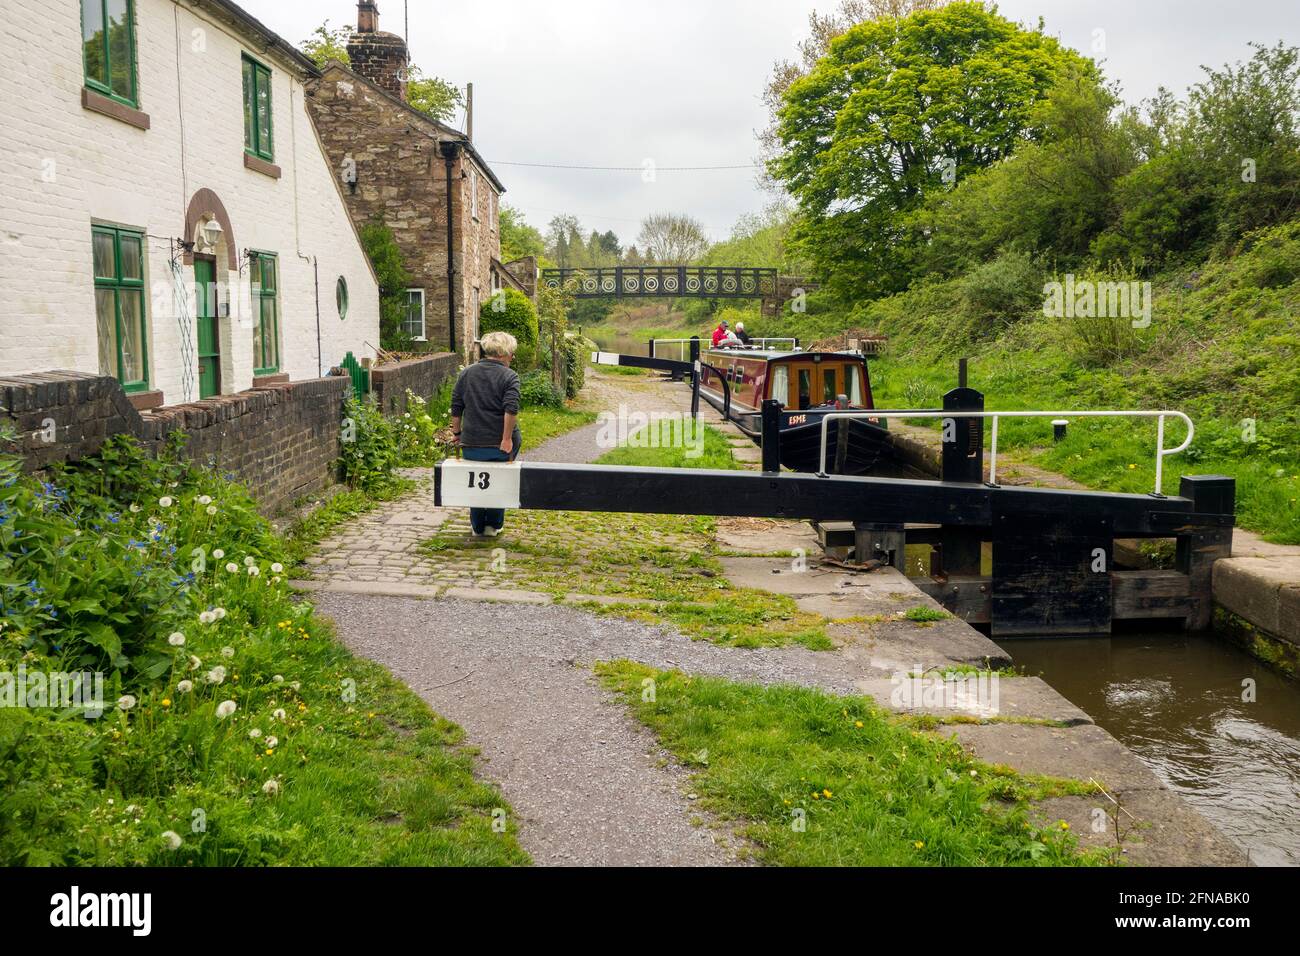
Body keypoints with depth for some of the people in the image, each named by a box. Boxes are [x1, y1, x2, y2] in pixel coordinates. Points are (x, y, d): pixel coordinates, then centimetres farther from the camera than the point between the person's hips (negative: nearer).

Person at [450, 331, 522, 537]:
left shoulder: (466, 373, 5)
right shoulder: (509, 376, -8)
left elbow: (456, 408, 5)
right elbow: (511, 409, -20)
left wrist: (457, 432, 14)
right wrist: (507, 439, -18)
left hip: (472, 443, 3)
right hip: (500, 446, -3)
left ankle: (477, 527, 23)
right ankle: (493, 526, 22)